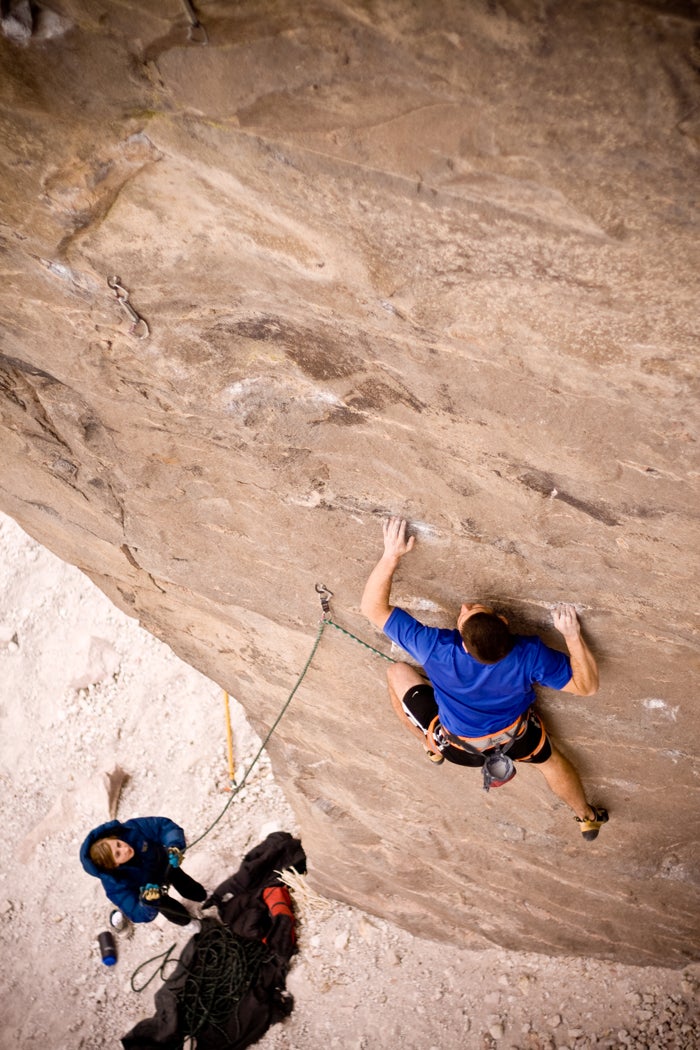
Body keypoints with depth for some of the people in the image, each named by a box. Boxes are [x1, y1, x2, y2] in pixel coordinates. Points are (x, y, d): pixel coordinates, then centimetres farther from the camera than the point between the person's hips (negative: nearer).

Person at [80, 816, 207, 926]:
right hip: (144, 887, -2)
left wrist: (174, 846, -50)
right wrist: (147, 902, -58)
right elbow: (138, 914, -37)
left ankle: (202, 896, 62)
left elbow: (164, 825, -33)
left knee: (189, 890, 26)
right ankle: (186, 921, 57)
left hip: (165, 864, 2)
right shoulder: (114, 884, -42)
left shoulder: (131, 830, -42)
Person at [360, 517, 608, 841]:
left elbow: (373, 608, -33)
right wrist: (573, 634, -30)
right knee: (549, 760, 36)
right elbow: (587, 686, -23)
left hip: (459, 746, -1)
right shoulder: (529, 653, -37)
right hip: (515, 736, 2)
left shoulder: (437, 649, -41)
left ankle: (434, 745, 34)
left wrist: (391, 555, -34)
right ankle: (587, 817, 60)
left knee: (397, 673, 15)